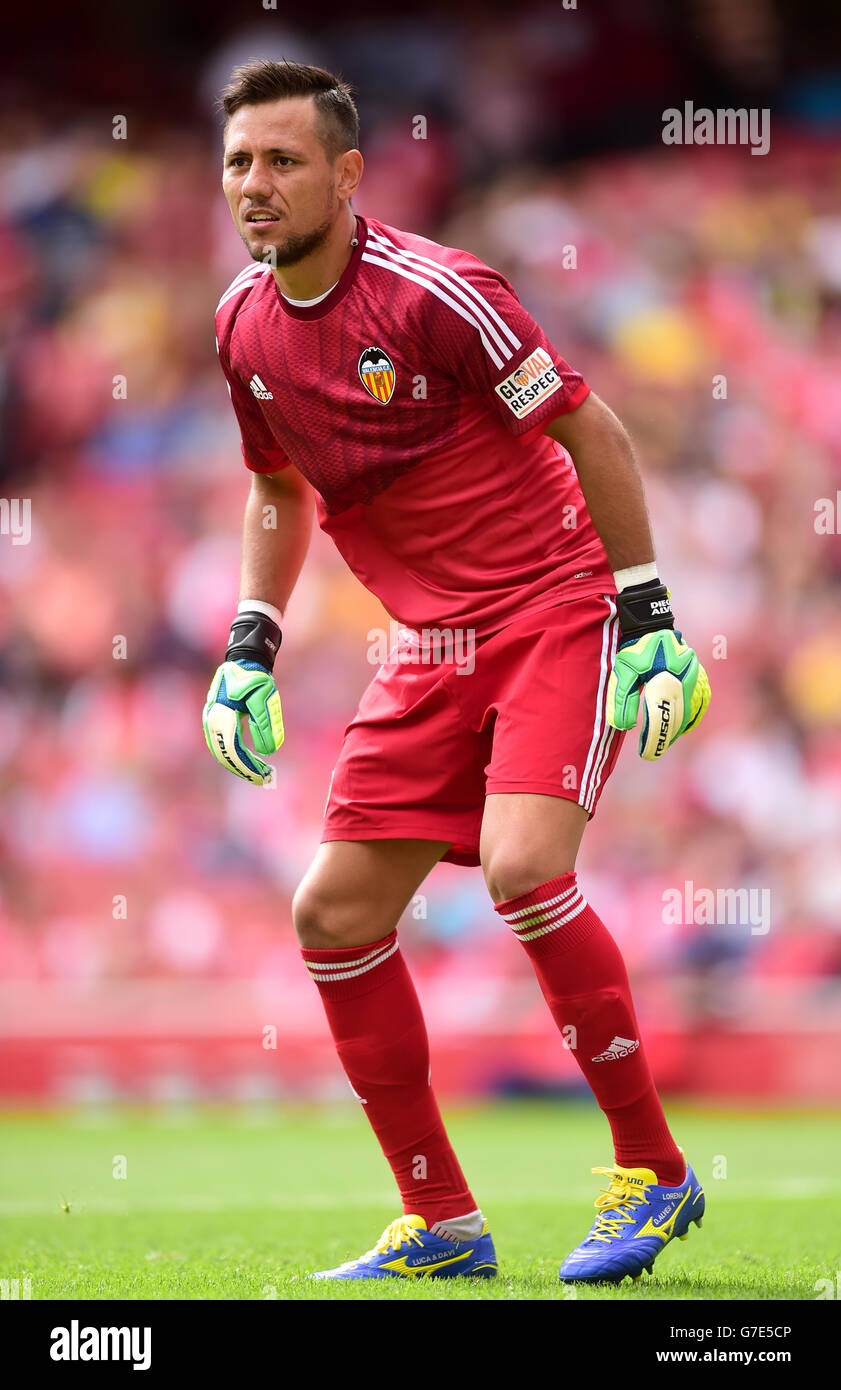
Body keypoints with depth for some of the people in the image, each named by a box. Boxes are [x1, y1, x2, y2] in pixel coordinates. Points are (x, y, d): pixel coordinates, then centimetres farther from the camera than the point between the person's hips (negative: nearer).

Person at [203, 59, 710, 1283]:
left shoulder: (430, 291, -17)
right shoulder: (244, 323, 4)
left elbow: (588, 427, -11)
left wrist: (648, 611, -13)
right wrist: (251, 646, 14)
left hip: (557, 609, -7)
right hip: (431, 650, 7)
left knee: (522, 868, -26)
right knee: (335, 917, 0)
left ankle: (654, 1172, -9)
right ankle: (441, 1224, 12)